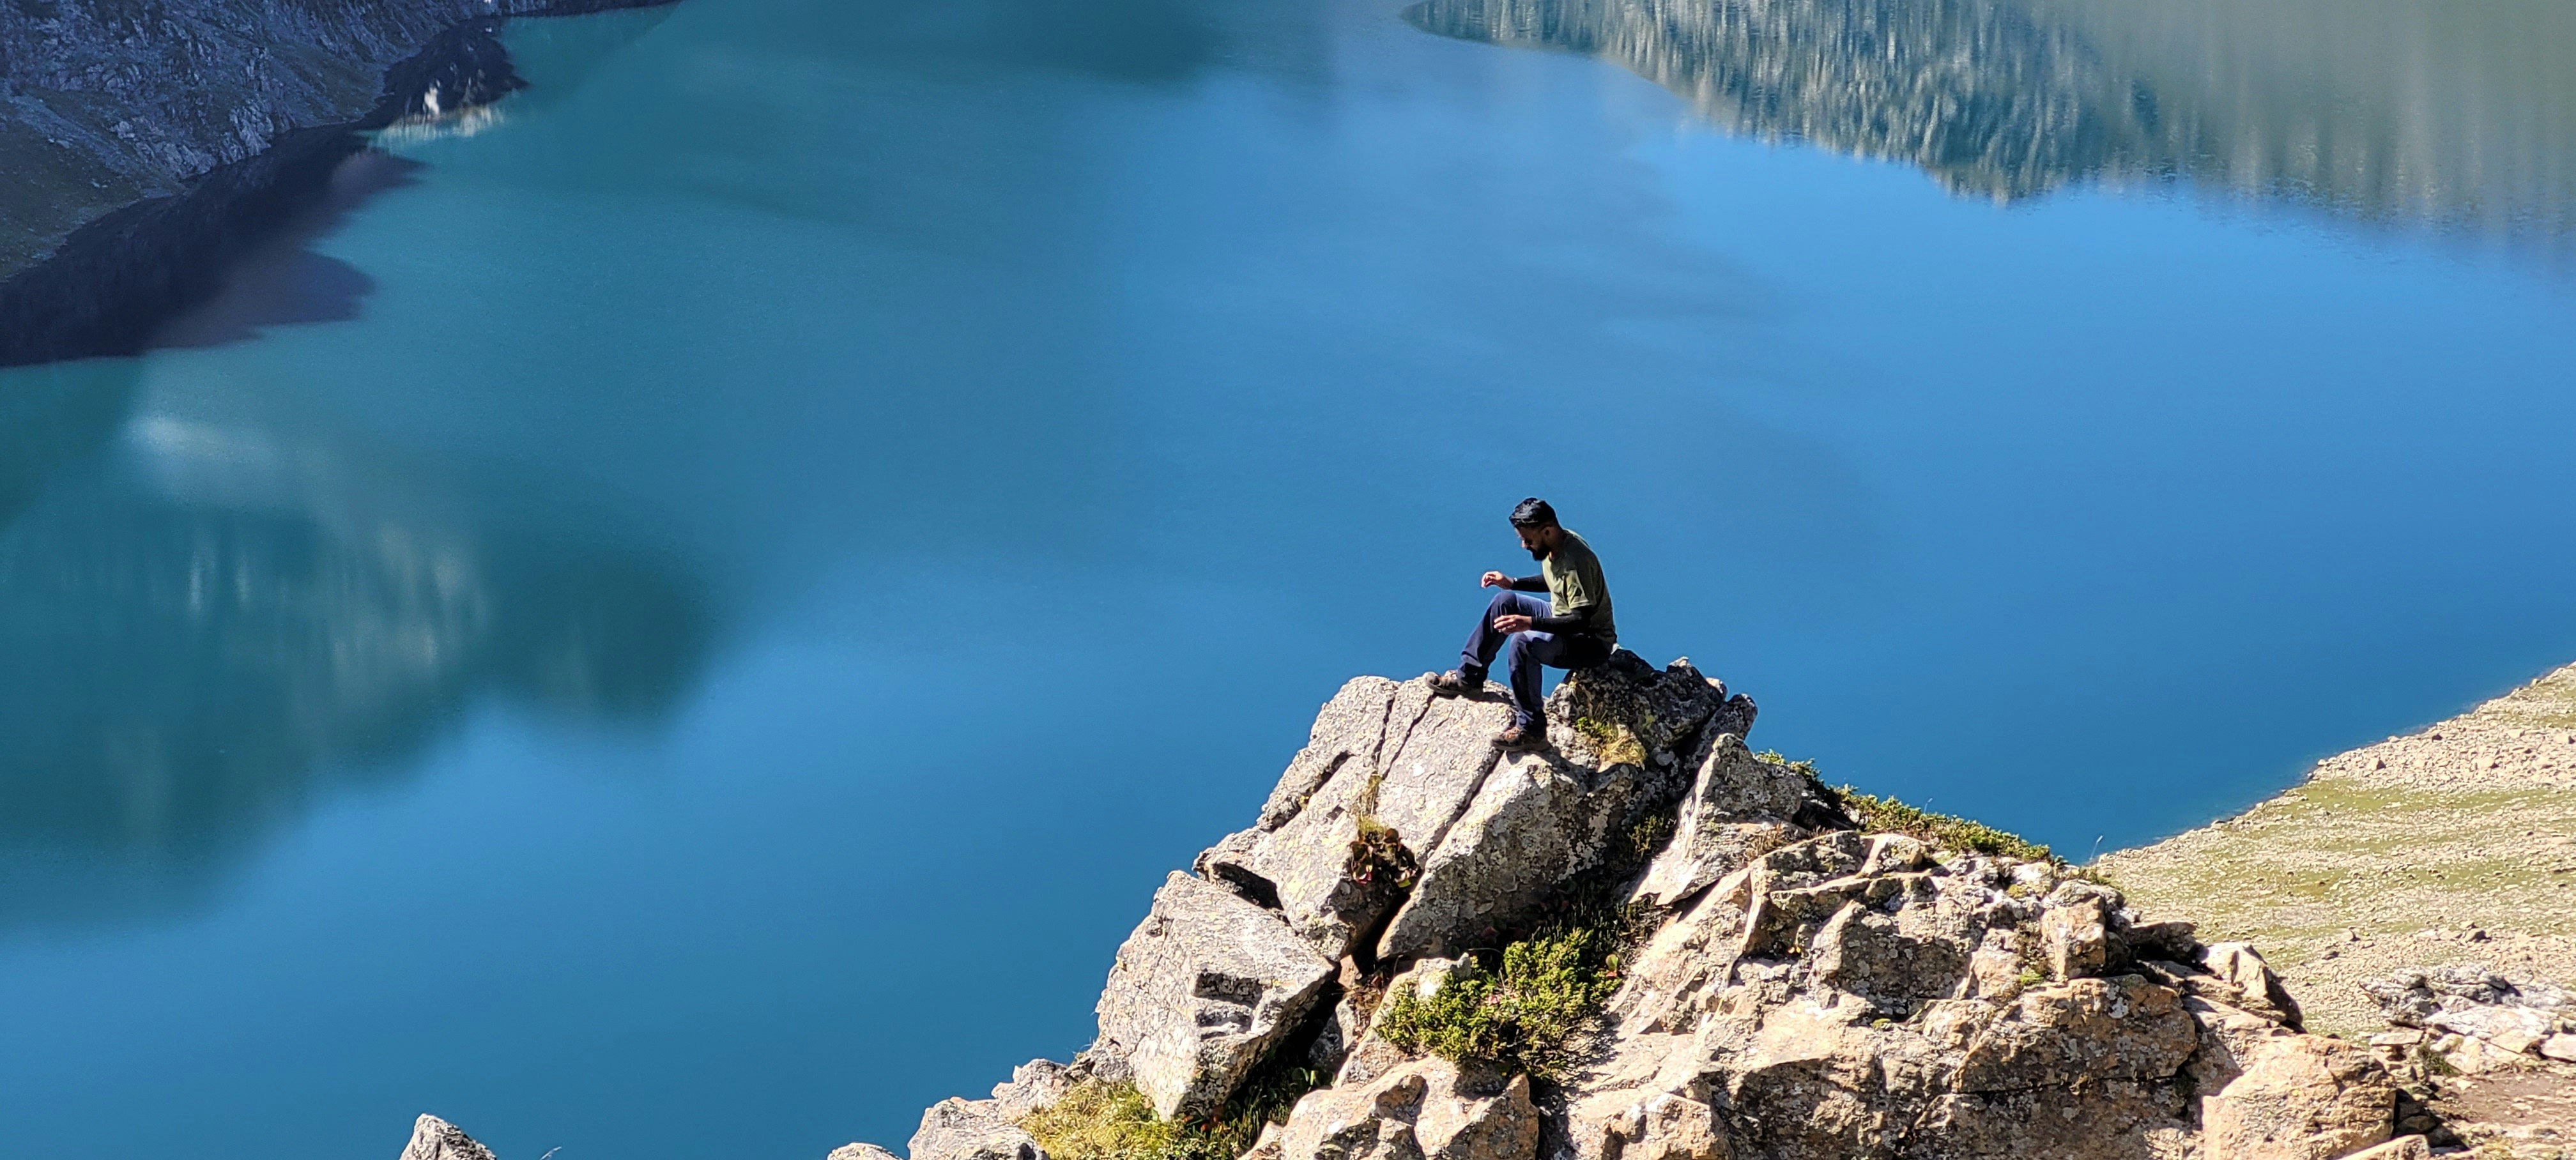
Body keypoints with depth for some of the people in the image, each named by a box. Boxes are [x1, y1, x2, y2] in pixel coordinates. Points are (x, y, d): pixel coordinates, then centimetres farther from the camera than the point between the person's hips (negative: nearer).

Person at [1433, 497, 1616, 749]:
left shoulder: (1576, 560, -29)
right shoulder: (1555, 546, 0)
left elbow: (1582, 620, -33)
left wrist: (1530, 622, -39)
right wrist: (1513, 583, 8)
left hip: (1592, 642, -10)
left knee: (1523, 642, -32)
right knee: (1505, 601, 6)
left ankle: (1531, 728, -24)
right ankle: (1469, 675, 13)